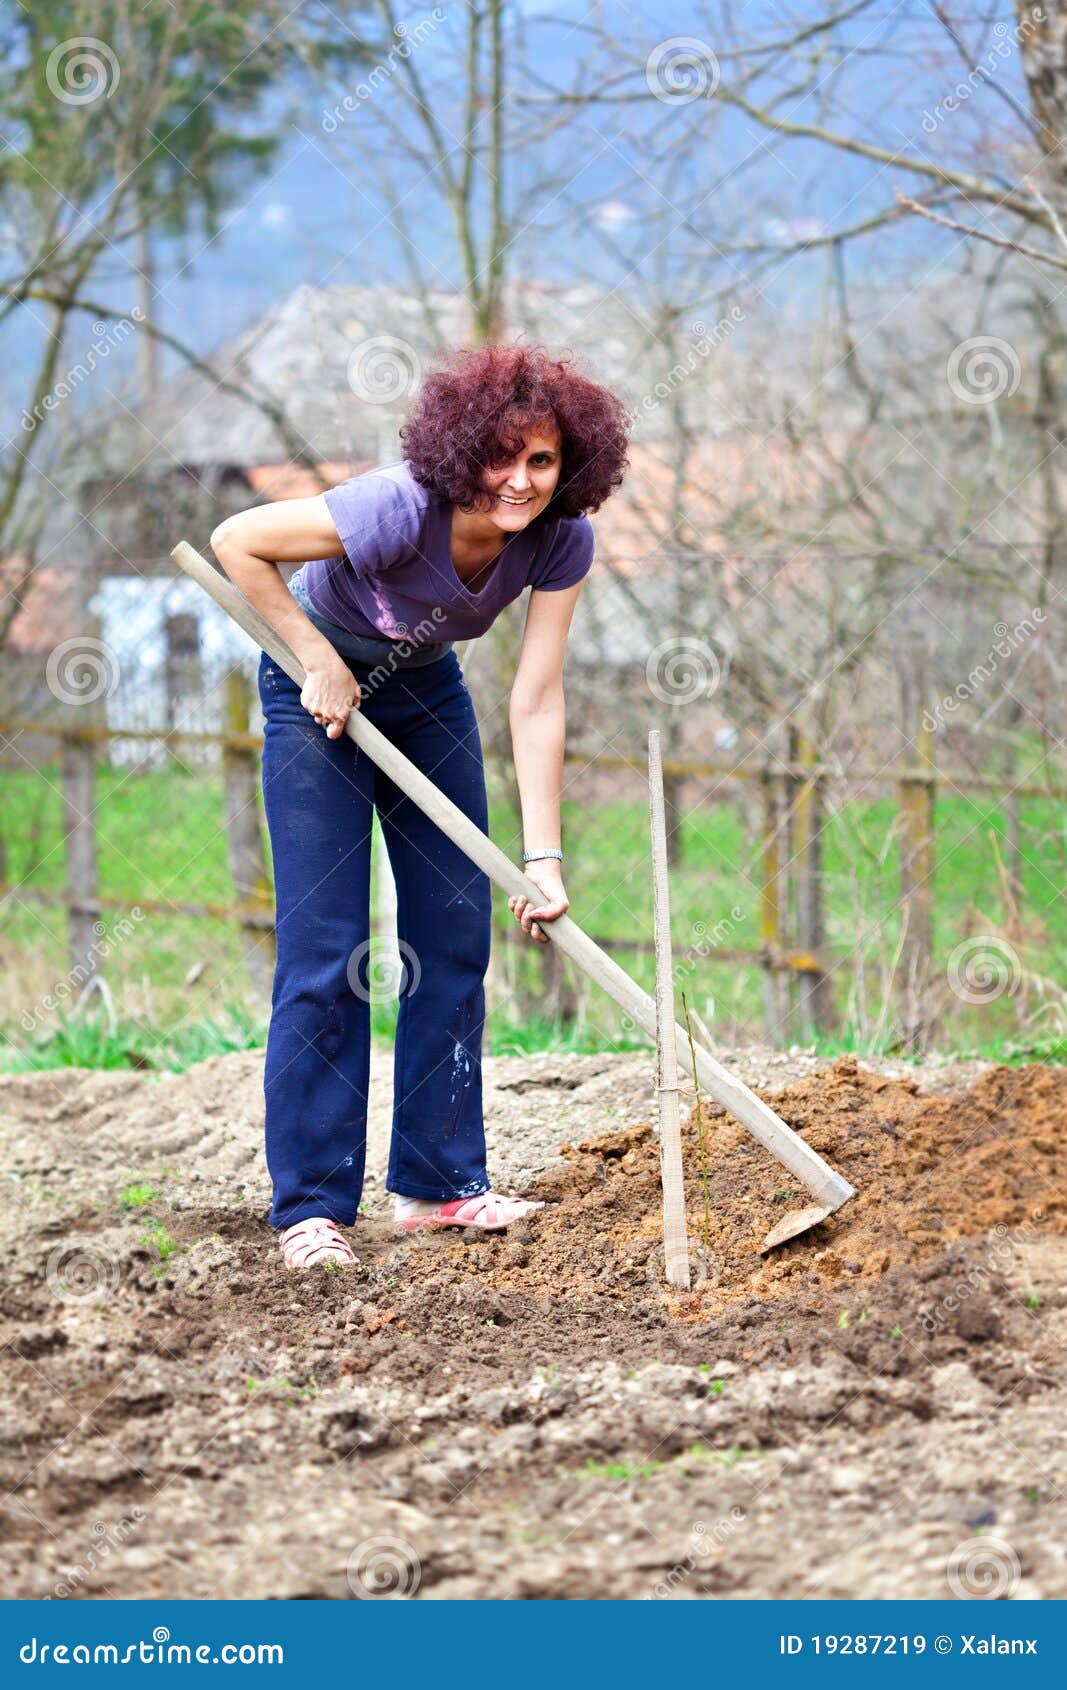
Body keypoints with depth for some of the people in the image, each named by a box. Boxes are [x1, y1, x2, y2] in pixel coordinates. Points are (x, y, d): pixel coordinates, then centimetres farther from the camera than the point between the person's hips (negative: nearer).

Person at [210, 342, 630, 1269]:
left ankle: (440, 1179, 13)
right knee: (325, 947, -10)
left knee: (457, 931, 3)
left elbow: (536, 702, -21)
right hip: (320, 693, -5)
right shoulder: (400, 509, -36)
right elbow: (237, 541, -26)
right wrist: (319, 659, -24)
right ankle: (310, 1206, -5)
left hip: (426, 689, 5)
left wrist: (544, 858, -26)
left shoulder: (561, 540, -21)